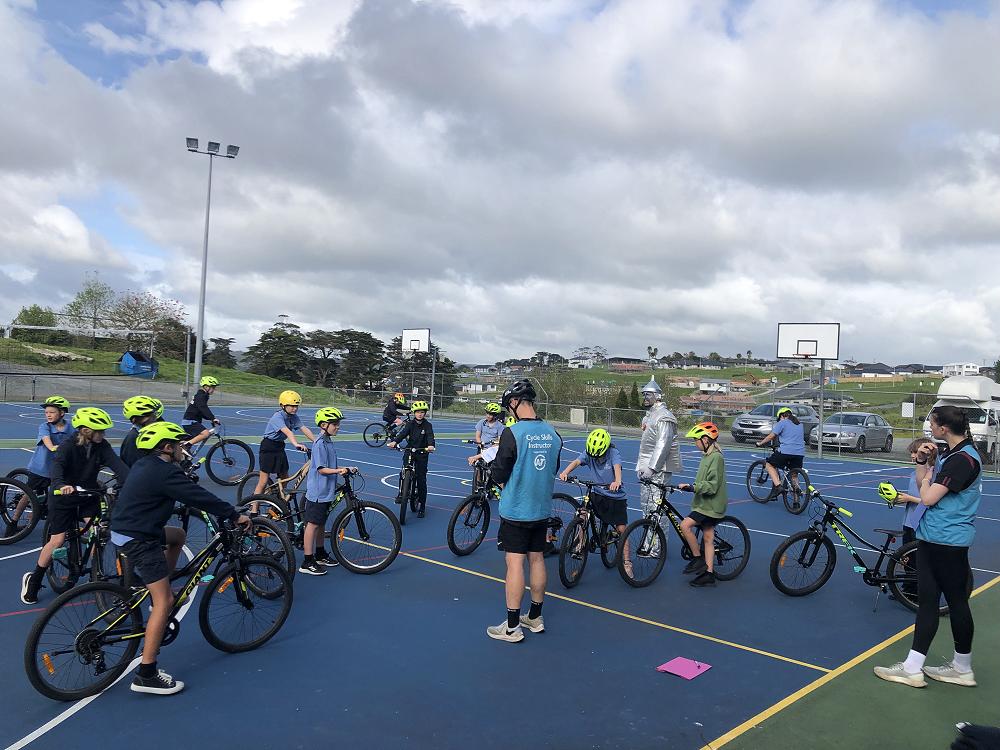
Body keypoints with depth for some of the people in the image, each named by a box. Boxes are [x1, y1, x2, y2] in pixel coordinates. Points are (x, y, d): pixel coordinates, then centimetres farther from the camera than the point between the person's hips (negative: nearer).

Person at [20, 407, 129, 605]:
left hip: (89, 494, 4)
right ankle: (33, 580, 18)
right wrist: (61, 485, -60)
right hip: (65, 495, -3)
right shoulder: (67, 447, -21)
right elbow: (57, 467, -38)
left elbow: (117, 464, -24)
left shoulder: (102, 446, -11)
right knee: (57, 540, -3)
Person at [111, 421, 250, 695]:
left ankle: (158, 593, 27)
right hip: (138, 540, -10)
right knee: (164, 602, -9)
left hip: (125, 529, 10)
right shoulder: (164, 472, -19)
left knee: (178, 535, 29)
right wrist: (235, 515, -9)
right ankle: (146, 675, -7)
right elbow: (200, 497, -18)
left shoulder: (146, 465, 10)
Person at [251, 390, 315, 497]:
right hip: (268, 447, -8)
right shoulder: (277, 417, -24)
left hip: (280, 447, 8)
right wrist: (296, 444, -55)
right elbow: (287, 432, -41)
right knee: (263, 481, -6)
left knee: (285, 479, 10)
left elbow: (305, 429, -11)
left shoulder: (294, 417, -2)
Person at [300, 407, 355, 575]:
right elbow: (321, 469, -23)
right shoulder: (320, 443, -18)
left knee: (321, 523, 19)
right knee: (313, 524, -3)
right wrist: (339, 470, -33)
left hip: (326, 491, 10)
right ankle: (307, 563, 2)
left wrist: (346, 469, 14)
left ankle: (320, 555, 32)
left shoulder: (328, 442, 12)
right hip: (318, 492, -10)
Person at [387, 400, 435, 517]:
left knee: (421, 480, 0)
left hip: (422, 455, -1)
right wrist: (394, 441, -34)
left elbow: (430, 436, -20)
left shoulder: (427, 425, -4)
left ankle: (422, 507, 10)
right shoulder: (410, 424, 1)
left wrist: (431, 445, -43)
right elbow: (402, 433, -14)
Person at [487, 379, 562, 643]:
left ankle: (512, 627, 8)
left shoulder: (512, 433, -18)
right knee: (537, 559, 15)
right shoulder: (552, 433, 0)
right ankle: (535, 618, 28)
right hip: (542, 509, 6)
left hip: (515, 510, -6)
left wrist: (503, 483, 7)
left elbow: (499, 474, -13)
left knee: (515, 563, 1)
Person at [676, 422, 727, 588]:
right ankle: (709, 574, 15)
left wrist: (692, 487, -29)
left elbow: (712, 486, -24)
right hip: (707, 504, 10)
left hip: (711, 505, -10)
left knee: (685, 525, -18)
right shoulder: (708, 456, 13)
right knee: (708, 538, 10)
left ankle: (698, 559, -5)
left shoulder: (716, 457, -18)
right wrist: (690, 487, 14)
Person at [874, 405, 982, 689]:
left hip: (948, 544, -10)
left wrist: (928, 470, -3)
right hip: (929, 538, 10)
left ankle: (963, 668, 22)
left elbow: (928, 497, -21)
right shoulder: (948, 453, 12)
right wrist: (923, 462, 4)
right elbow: (923, 488, 17)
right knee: (927, 602, 10)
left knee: (956, 602, 5)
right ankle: (912, 668, 14)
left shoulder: (964, 459, -19)